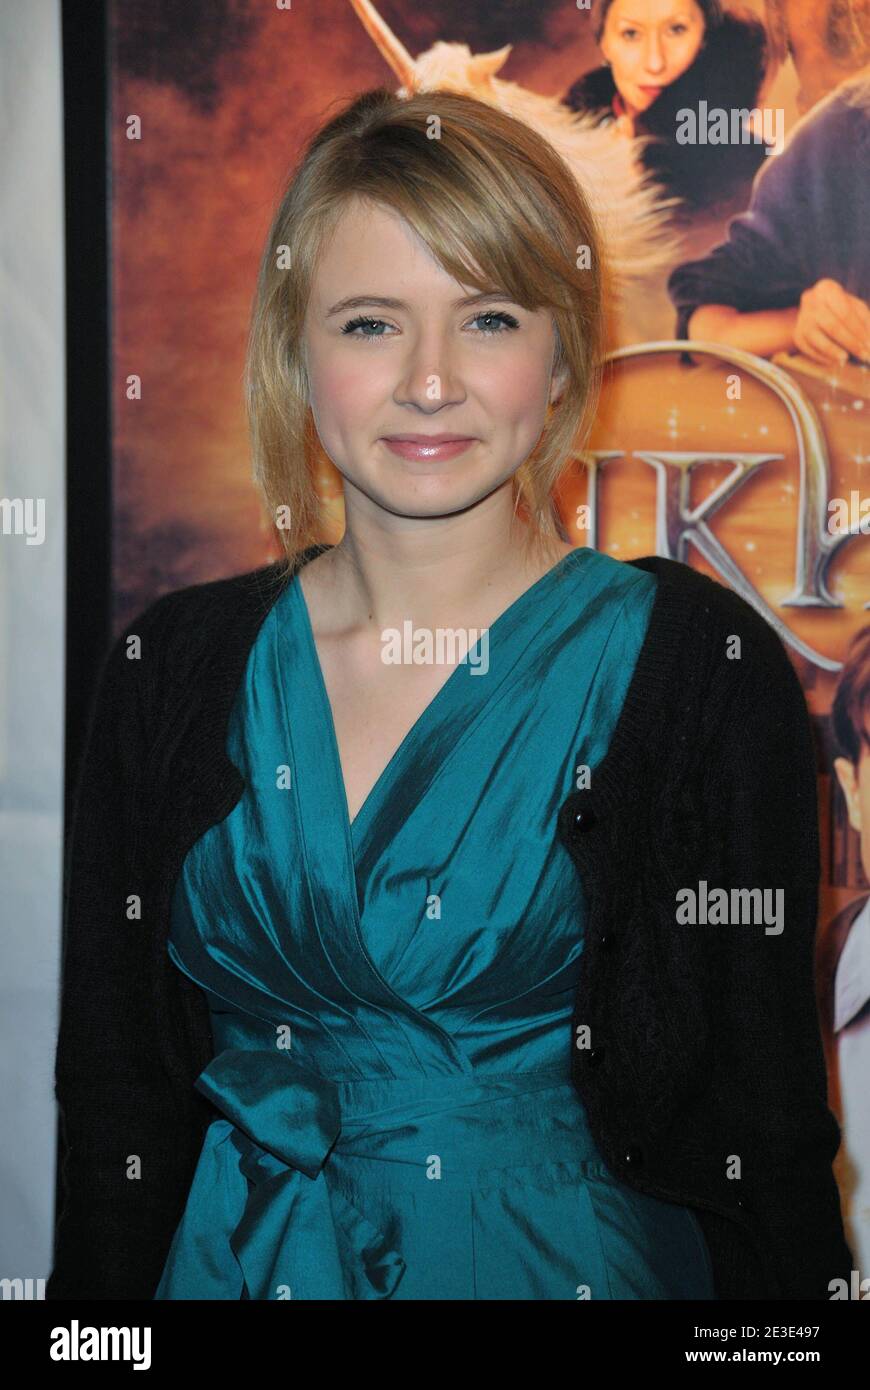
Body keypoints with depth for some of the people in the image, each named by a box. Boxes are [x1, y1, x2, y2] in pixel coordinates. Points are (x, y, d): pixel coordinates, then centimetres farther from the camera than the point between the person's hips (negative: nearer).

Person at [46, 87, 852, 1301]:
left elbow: (765, 1133, -8)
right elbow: (114, 1096, 1)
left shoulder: (697, 665, -12)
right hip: (229, 1258, 3)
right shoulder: (177, 665, -3)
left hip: (565, 1261, -2)